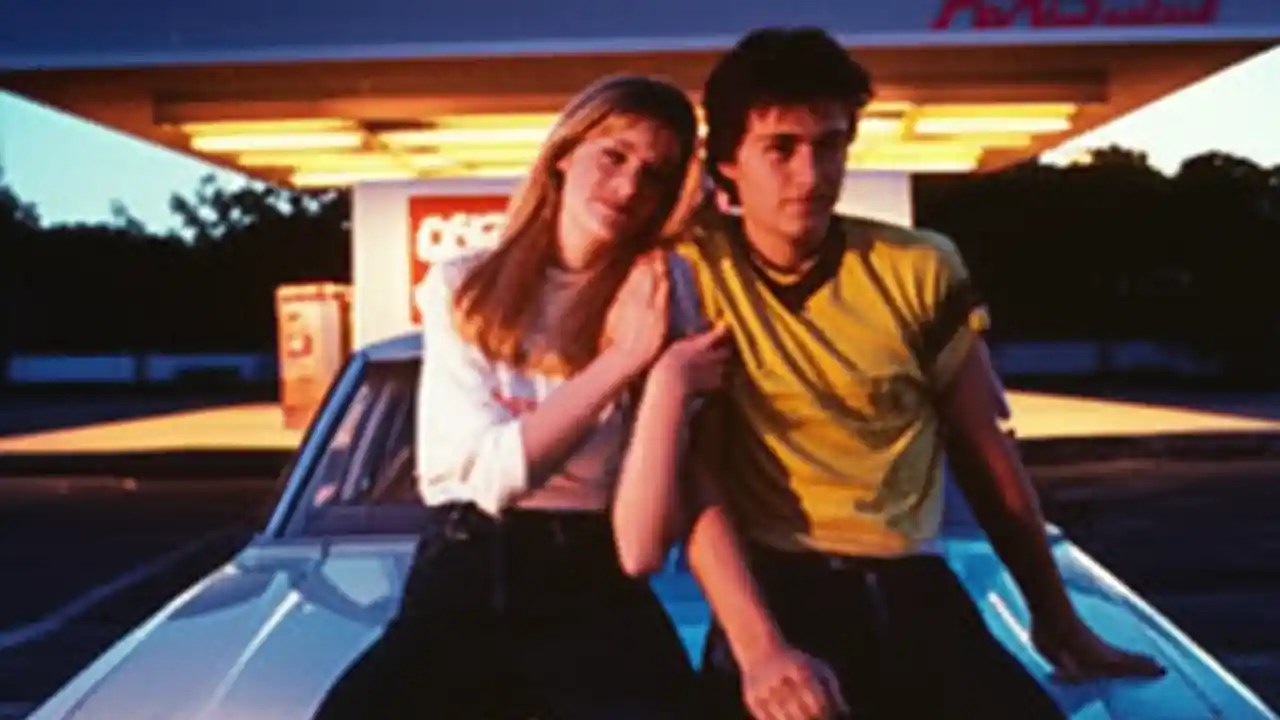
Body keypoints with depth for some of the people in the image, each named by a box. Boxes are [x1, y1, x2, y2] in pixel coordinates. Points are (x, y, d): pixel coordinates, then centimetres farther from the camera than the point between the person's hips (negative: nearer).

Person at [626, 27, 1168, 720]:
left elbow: (985, 454, 12)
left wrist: (1056, 618, 17)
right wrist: (759, 648, -23)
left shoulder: (920, 268, 5)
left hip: (913, 592, 4)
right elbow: (696, 477, -10)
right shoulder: (691, 276, -3)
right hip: (775, 591, -3)